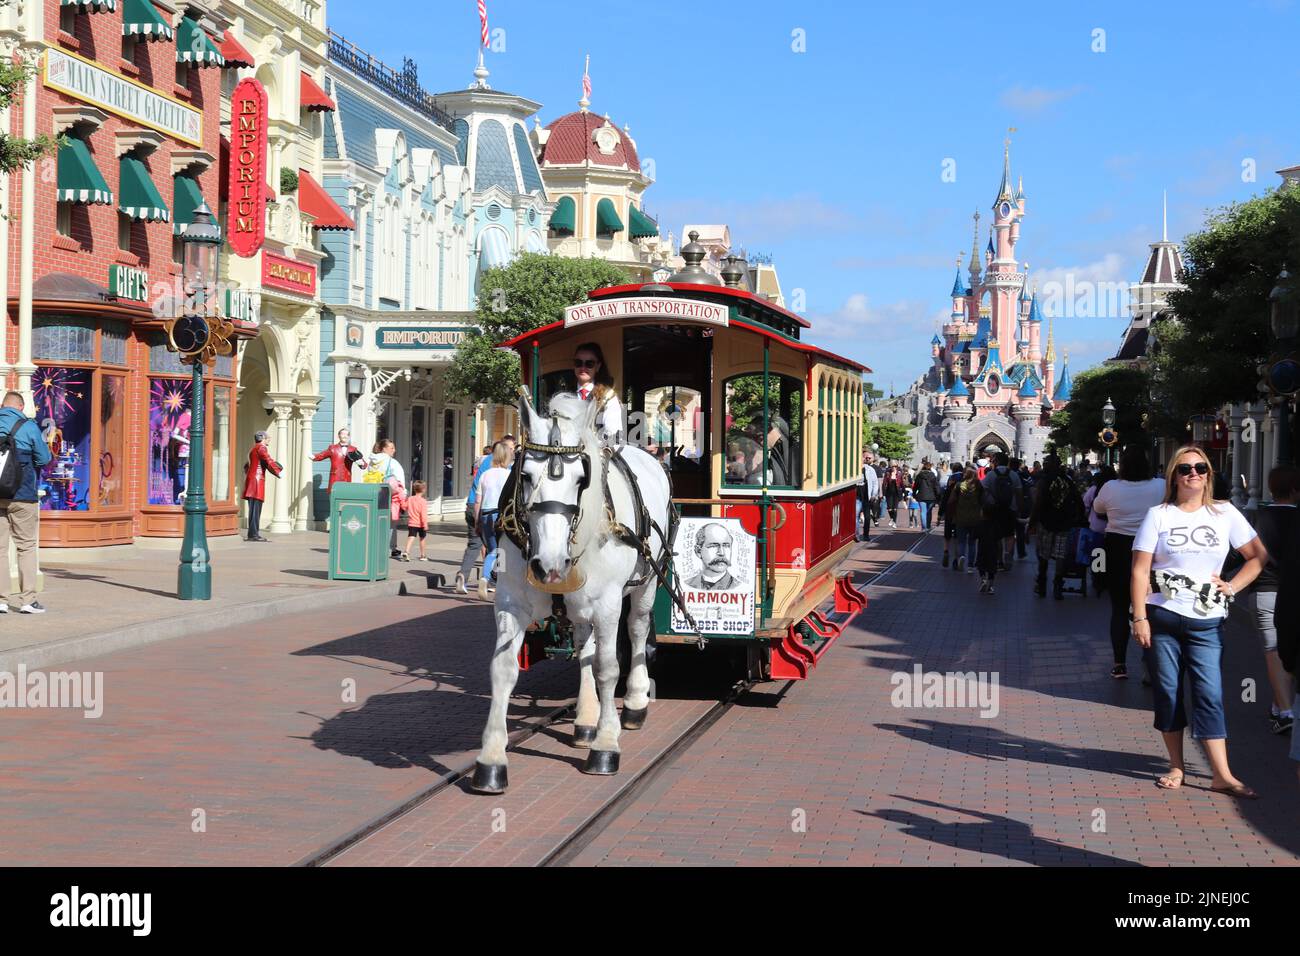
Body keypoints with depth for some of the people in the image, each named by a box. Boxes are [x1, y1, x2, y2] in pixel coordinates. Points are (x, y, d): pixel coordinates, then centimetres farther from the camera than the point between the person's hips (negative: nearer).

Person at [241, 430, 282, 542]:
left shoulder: (253, 449, 22)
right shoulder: (261, 448, -6)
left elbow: (247, 466, 27)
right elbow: (269, 461, -17)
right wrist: (278, 471, -8)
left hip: (251, 480, 9)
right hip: (257, 480, -9)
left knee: (253, 508, 10)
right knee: (256, 508, -10)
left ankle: (252, 534, 12)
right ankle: (254, 534, -13)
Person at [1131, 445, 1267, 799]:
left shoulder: (1224, 513, 6)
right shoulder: (1159, 515, 2)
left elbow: (1259, 556, 13)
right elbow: (1140, 570, -2)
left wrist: (1232, 587, 1)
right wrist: (1140, 617, -9)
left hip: (1206, 622, 1)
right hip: (1163, 618, -1)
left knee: (1209, 695, -4)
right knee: (1168, 693, 5)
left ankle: (1222, 775, -5)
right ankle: (1176, 767, 16)